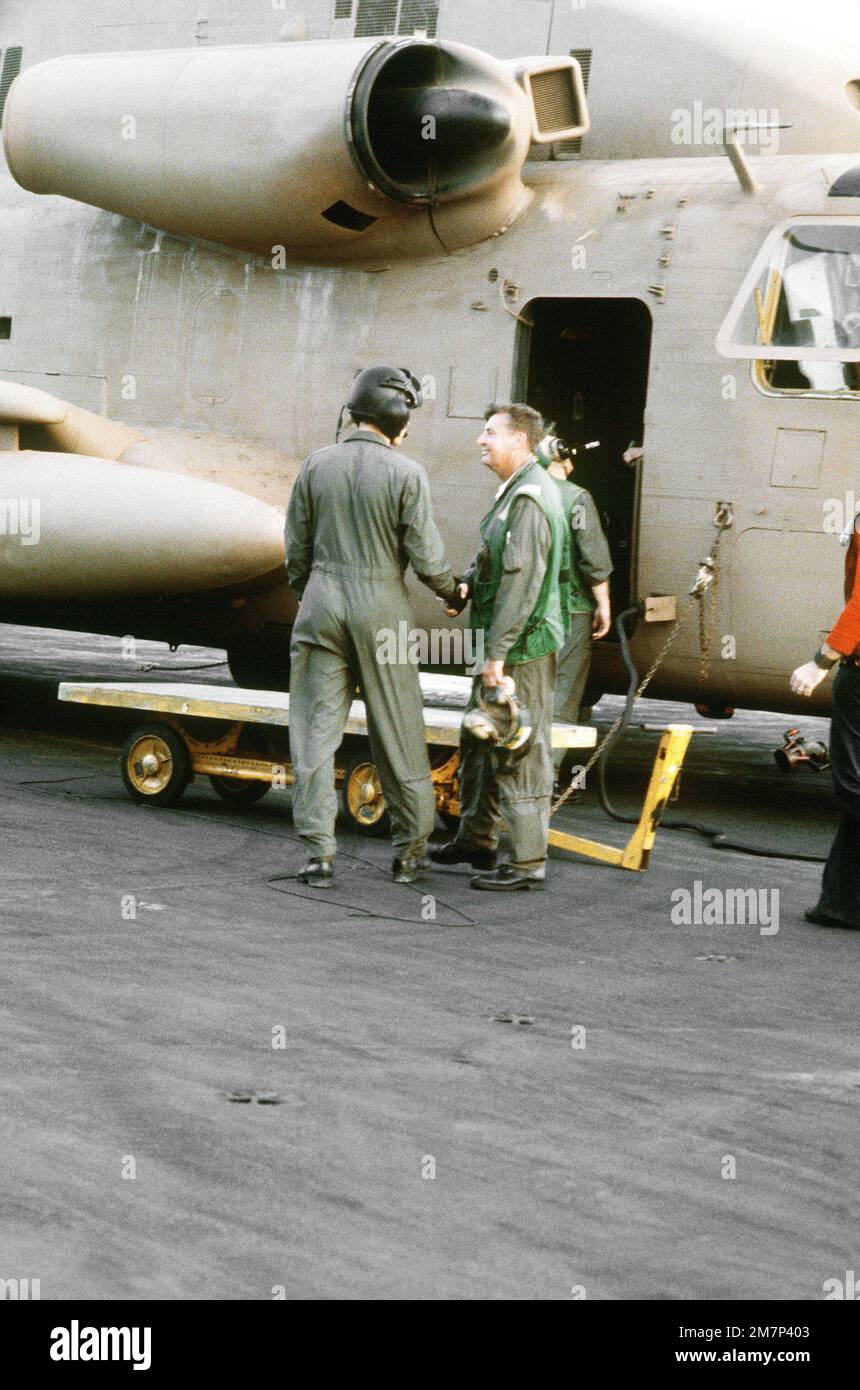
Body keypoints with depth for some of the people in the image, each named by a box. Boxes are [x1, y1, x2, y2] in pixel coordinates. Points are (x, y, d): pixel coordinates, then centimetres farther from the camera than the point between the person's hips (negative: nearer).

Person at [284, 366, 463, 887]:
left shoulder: (317, 465, 2)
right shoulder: (407, 474, -8)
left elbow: (297, 548, 7)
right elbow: (426, 557, -7)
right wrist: (454, 591, 12)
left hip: (323, 606, 2)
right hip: (382, 610, -2)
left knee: (316, 730, 5)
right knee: (399, 734, 9)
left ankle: (321, 853, 0)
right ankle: (411, 850, 16)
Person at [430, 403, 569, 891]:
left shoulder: (530, 498, -18)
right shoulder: (516, 490, 15)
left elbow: (521, 580, -23)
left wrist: (498, 652, -23)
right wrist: (468, 585, 5)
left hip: (524, 646, -11)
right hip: (504, 642, 11)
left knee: (520, 750, -6)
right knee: (480, 740, 20)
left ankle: (528, 861, -1)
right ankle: (477, 839, 33)